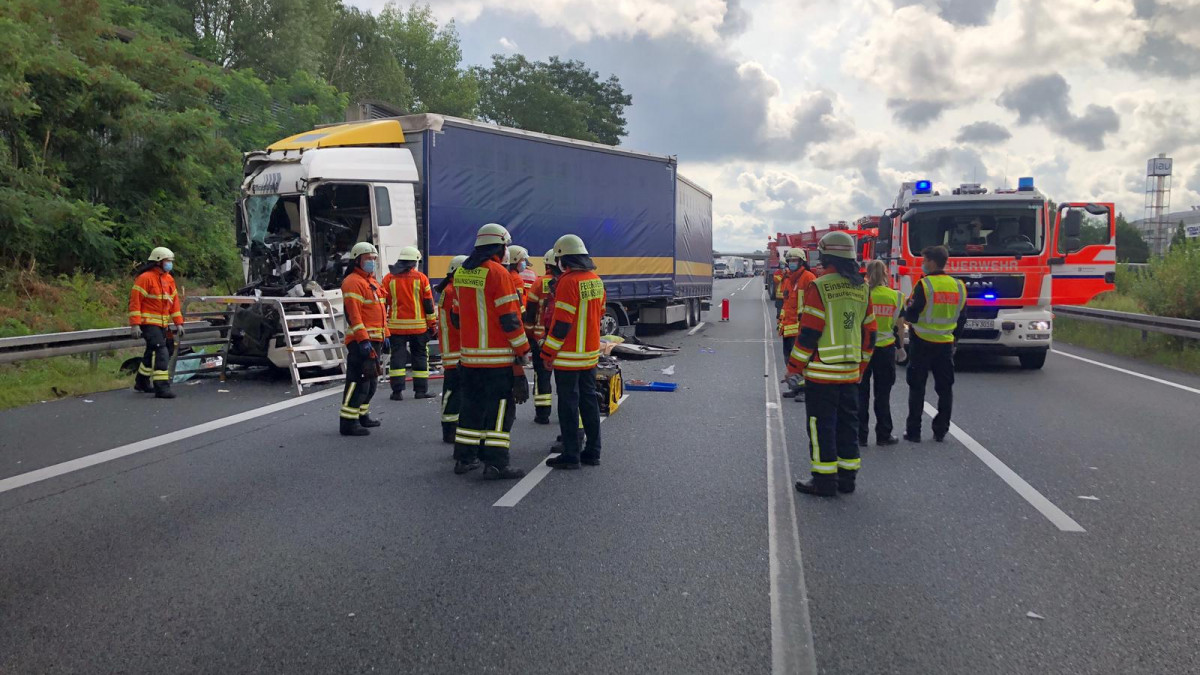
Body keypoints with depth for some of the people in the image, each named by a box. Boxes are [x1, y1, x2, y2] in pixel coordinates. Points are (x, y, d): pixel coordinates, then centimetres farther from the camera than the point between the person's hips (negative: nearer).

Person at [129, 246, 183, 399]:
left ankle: (142, 382, 37)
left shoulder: (169, 279, 12)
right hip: (148, 323, -9)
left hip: (162, 324, 9)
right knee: (161, 352, -16)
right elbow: (135, 301, -15)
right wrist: (135, 324, -19)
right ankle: (161, 387, -16)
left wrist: (178, 323, 12)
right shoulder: (145, 278, -13)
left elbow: (174, 302, 16)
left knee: (152, 352, 20)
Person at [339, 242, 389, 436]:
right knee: (359, 381, -12)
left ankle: (362, 415, 30)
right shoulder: (353, 282, -12)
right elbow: (353, 314, -20)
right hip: (361, 341, -10)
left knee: (371, 380, 18)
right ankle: (349, 422, -10)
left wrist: (385, 334, 22)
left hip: (375, 340, 10)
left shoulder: (372, 282, 20)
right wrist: (363, 340, -25)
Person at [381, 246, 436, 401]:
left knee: (397, 356, 2)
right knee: (420, 356, 8)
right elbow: (428, 303, 1)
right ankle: (421, 390, 8)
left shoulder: (389, 278, 3)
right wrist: (432, 324, 8)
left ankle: (397, 391, -3)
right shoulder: (421, 278, 0)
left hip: (396, 325, 1)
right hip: (418, 326, -1)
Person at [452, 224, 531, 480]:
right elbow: (509, 318, -15)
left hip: (469, 355, 7)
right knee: (500, 410, -2)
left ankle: (464, 458, 21)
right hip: (497, 357, -7)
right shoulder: (498, 273, -13)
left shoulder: (461, 273, 10)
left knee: (472, 407, 16)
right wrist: (522, 350, -8)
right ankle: (495, 464, -3)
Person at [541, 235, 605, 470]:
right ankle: (592, 452, 18)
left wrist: (548, 353, -12)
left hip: (568, 356, -8)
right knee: (589, 400, 13)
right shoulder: (596, 280, 8)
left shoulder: (569, 281, -17)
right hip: (591, 353, 8)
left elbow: (562, 322, -19)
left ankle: (571, 455, 3)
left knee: (569, 404, -1)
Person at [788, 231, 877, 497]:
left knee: (822, 425, 0)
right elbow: (869, 333, 13)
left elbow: (809, 332, -15)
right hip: (851, 372, 6)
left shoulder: (819, 287, -13)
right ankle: (847, 477, 20)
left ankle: (824, 481, 4)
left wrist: (794, 366, -5)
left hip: (821, 372, -6)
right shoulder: (861, 289, 8)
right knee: (847, 424, 14)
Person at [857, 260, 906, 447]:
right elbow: (899, 326, 1)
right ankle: (884, 435, 16)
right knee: (883, 394, 11)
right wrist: (900, 347, 15)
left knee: (861, 393, 8)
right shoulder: (895, 296, -3)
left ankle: (860, 436, 9)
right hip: (886, 349, 1)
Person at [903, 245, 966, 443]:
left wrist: (907, 311, 7)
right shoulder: (958, 286, 5)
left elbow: (911, 316, -14)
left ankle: (913, 431, 6)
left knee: (917, 389, 3)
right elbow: (961, 318, 11)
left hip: (922, 344, -5)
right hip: (946, 344, 5)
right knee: (945, 388, 11)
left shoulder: (924, 285, -14)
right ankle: (941, 431, 14)